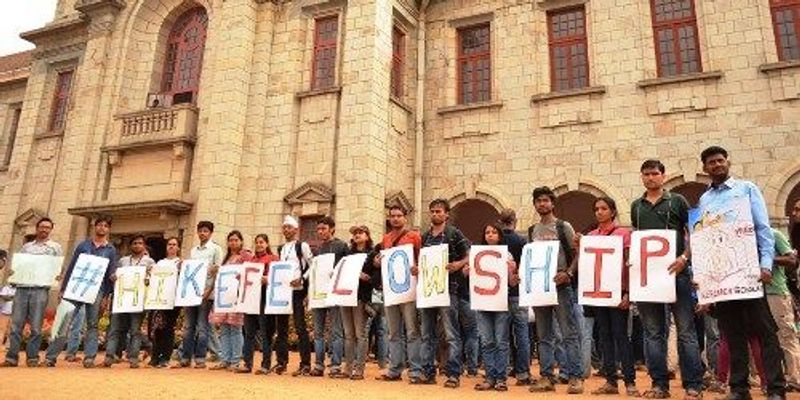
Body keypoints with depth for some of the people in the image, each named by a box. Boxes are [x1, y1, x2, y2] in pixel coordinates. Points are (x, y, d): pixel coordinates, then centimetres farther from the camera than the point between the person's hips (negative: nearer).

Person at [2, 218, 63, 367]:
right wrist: (12, 272, -3)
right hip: (21, 288, 3)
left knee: (36, 326, -2)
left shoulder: (55, 247, 11)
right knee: (16, 324, 0)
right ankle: (12, 357, 5)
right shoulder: (26, 246, 19)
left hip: (40, 289, -3)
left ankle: (32, 357, 4)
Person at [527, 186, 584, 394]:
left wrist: (568, 273, -17)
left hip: (560, 285, -5)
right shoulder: (532, 231, 15)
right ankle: (547, 377, 15)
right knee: (544, 336, 8)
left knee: (570, 334, -4)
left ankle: (575, 377, 1)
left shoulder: (563, 227, 2)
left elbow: (577, 254, -2)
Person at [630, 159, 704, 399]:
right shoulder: (636, 206, 16)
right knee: (653, 332, 7)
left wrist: (685, 257, -14)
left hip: (676, 271, -3)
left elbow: (693, 233, 2)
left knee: (686, 330, -1)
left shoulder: (677, 201, 6)